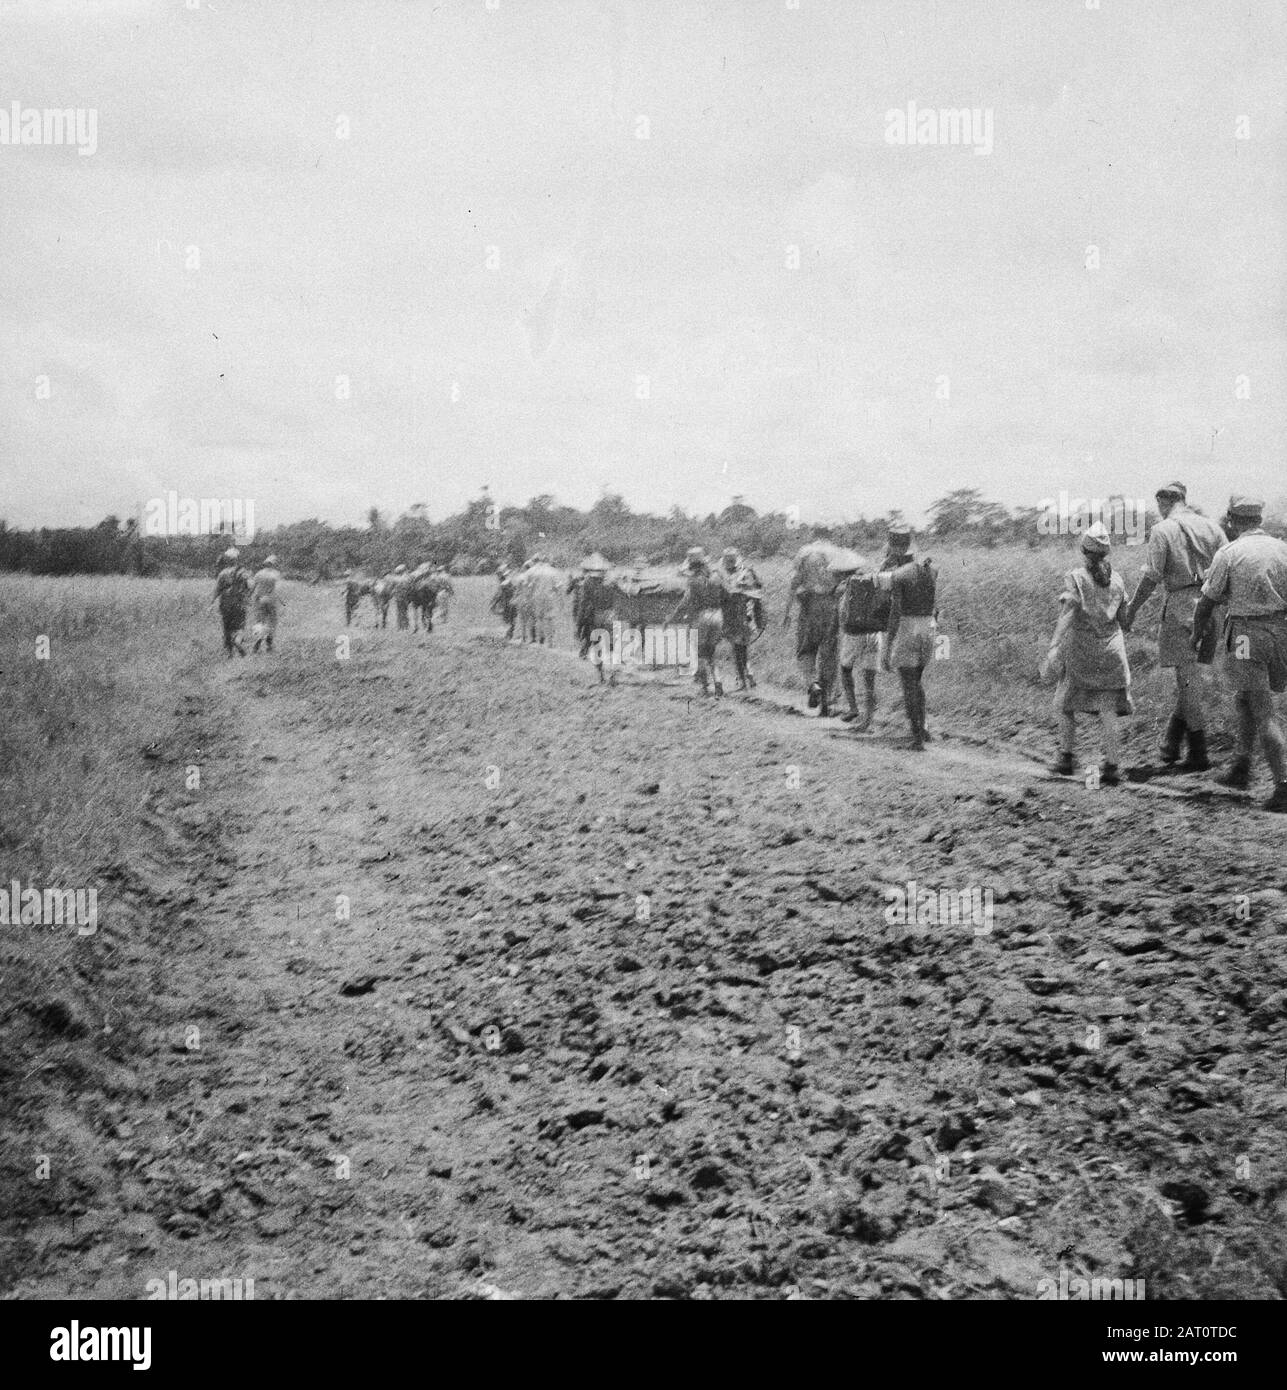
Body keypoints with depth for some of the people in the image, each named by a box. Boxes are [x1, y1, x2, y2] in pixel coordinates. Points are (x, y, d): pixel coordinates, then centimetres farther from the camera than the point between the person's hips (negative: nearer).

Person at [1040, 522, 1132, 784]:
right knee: (1108, 709, 3)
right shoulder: (1117, 580, 5)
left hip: (1080, 652, -3)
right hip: (1111, 651, 4)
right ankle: (1111, 766, -2)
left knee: (1064, 704, 14)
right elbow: (1123, 618, 12)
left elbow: (1067, 617, -18)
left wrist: (1053, 649, -20)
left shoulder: (1075, 578, -9)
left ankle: (1066, 758, 15)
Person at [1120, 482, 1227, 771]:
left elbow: (1151, 578, -11)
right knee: (1188, 675, 15)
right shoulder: (1210, 526, 9)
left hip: (1181, 606, -5)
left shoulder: (1162, 530, -5)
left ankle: (1199, 755, 0)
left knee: (1188, 677, -1)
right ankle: (1170, 746, 20)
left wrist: (1131, 611, -3)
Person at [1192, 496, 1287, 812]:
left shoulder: (1229, 554, -6)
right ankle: (1241, 769, 25)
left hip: (1246, 635, -5)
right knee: (1245, 699, 23)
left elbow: (1207, 602, 1)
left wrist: (1198, 632, 19)